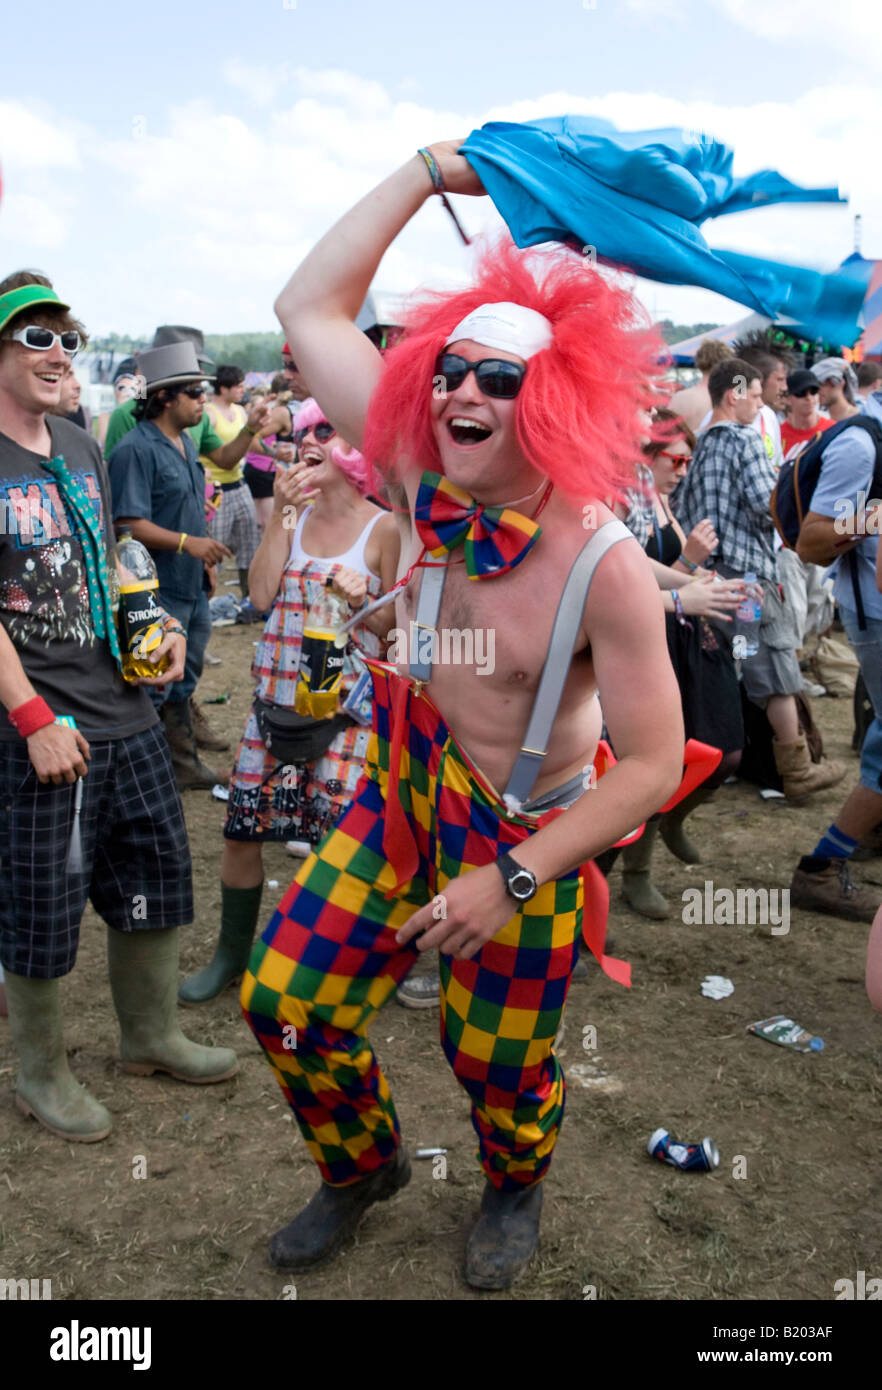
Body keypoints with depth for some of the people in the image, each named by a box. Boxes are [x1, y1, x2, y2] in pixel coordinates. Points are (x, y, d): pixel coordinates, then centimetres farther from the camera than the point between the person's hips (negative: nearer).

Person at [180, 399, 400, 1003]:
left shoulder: (383, 528, -4)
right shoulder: (293, 514, 8)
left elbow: (397, 625, -2)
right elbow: (262, 595, -4)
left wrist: (361, 600, -22)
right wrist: (281, 515, -7)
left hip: (345, 707, -4)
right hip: (277, 697, 4)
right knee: (242, 830, 9)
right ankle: (232, 955, 28)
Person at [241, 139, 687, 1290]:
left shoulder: (603, 564, -24)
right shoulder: (426, 486, -11)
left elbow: (655, 764, -21)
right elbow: (308, 308, -8)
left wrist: (513, 882, -21)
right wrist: (431, 171, -10)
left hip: (527, 838, -4)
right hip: (404, 798, 5)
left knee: (497, 1059, 12)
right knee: (285, 1000, 3)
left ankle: (515, 1190, 50)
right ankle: (363, 1165, 36)